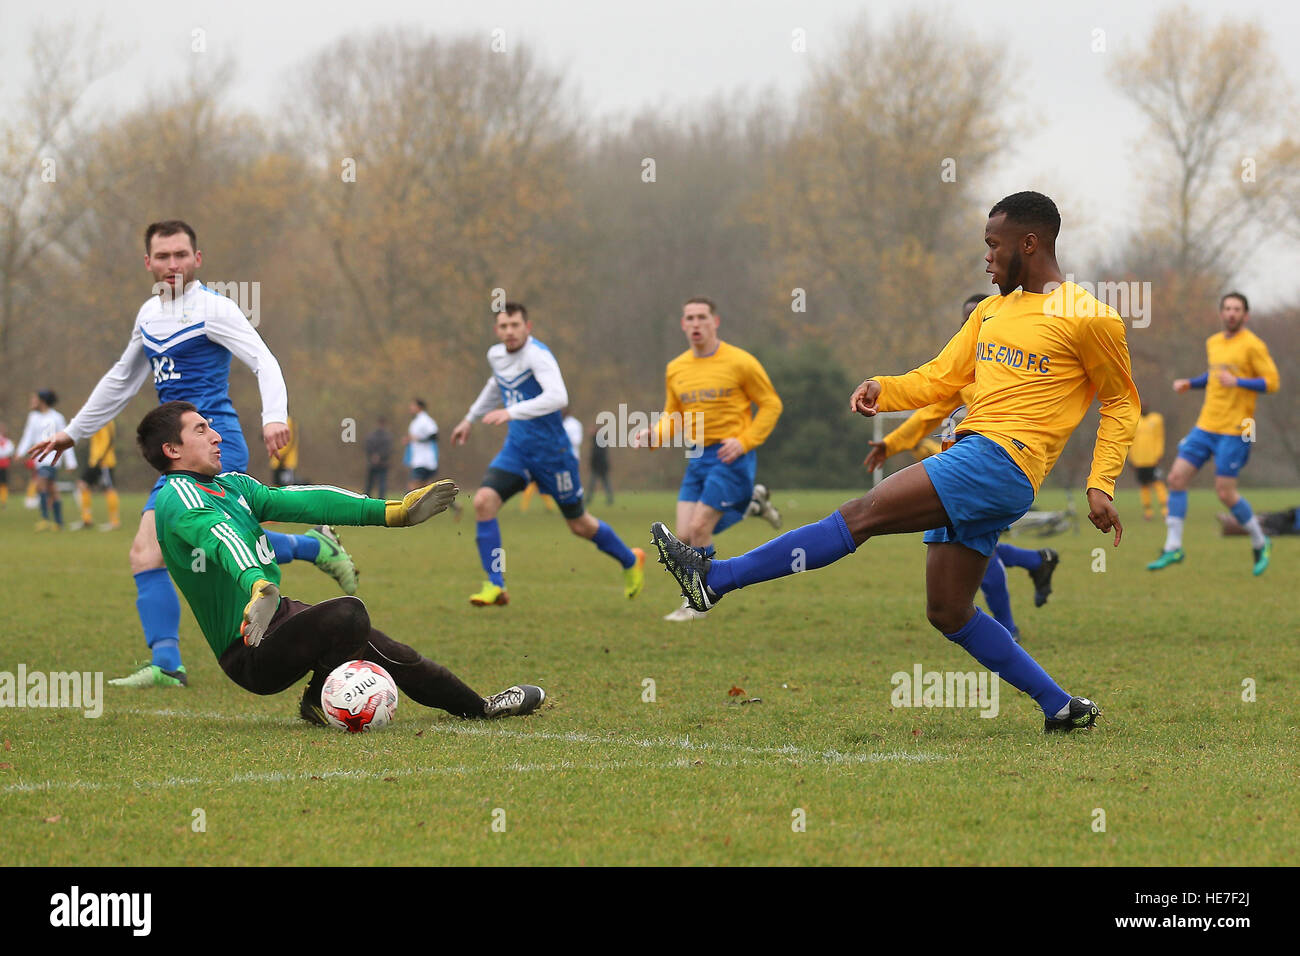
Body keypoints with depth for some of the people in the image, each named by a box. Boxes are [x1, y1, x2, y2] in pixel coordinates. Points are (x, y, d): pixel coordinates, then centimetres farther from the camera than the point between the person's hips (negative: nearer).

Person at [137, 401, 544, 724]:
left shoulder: (229, 484, 13)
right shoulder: (178, 499, -16)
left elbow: (297, 502, 10)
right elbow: (218, 535, -36)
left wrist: (391, 512, 4)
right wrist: (257, 584, -57)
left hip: (278, 614, 10)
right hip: (249, 653, -10)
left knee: (391, 653, 13)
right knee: (347, 614, -29)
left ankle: (478, 706, 30)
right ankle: (318, 703, -5)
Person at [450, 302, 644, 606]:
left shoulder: (537, 355, -21)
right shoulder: (496, 355, 4)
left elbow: (557, 396, -37)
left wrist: (511, 412, -44)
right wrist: (470, 419, 33)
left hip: (551, 450, -6)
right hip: (516, 449, 6)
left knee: (579, 524, 8)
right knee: (483, 501, -16)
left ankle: (631, 561, 36)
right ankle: (495, 586, -12)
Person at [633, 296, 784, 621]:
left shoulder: (740, 362, -8)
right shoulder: (676, 369, 9)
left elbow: (771, 405, -3)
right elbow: (673, 417, 17)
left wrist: (744, 441, -15)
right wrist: (653, 435, -5)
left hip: (732, 458, -6)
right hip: (698, 457, 6)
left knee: (699, 529, -12)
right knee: (686, 534, -2)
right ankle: (751, 503, 23)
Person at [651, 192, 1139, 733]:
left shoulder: (1088, 318, -1)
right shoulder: (992, 311, 21)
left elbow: (1122, 404, 4)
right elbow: (939, 379, 20)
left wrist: (1100, 485, -6)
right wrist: (884, 390, 0)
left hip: (1002, 464, -9)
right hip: (969, 461, 9)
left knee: (863, 515, -16)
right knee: (948, 614, 7)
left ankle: (715, 577, -17)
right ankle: (1061, 707, 15)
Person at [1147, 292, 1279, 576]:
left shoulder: (1252, 345, -8)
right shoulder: (1213, 343, 14)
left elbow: (1272, 382, -12)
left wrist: (1237, 382, -22)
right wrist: (1189, 383, 13)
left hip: (1234, 430, -7)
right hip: (1206, 425, 7)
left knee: (1225, 492, -7)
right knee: (1177, 477, -3)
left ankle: (1260, 544, 15)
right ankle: (1173, 547, 2)